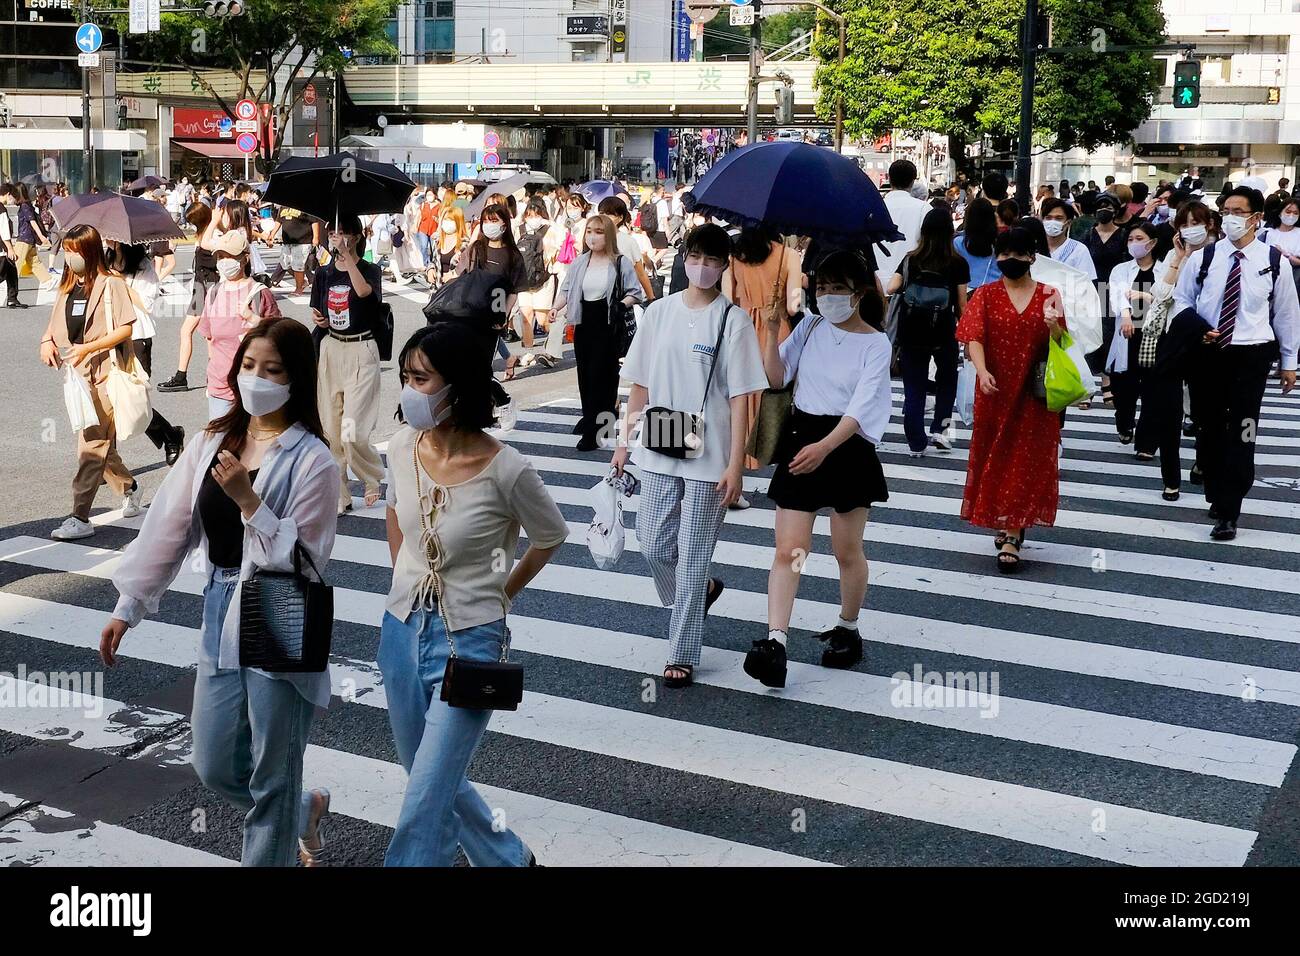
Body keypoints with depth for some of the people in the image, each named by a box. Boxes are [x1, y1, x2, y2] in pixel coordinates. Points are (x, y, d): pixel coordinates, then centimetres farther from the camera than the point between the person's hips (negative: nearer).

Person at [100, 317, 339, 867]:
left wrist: (248, 500, -26)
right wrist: (128, 606, 9)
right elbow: (167, 529, 8)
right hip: (221, 616, 6)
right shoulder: (211, 444, 5)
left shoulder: (311, 460, -13)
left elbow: (304, 560, -18)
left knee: (271, 779, 5)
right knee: (215, 769, 15)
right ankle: (304, 810, 41)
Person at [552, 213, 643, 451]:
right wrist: (554, 308, -9)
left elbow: (636, 293, -2)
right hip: (584, 325, 5)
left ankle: (592, 431, -6)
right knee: (585, 374, 10)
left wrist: (620, 305, -19)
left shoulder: (621, 263, -4)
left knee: (601, 375, -7)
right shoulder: (579, 263, 9)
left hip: (608, 326, -5)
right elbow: (566, 290, 8)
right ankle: (591, 417, 29)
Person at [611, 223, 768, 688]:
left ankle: (682, 656, 12)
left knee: (693, 557, 1)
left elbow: (739, 398, -9)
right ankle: (701, 592, 40)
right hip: (659, 450, 4)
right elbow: (640, 384, 10)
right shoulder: (659, 312, 5)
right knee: (653, 546, 9)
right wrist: (625, 441, 8)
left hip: (708, 457, -4)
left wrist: (735, 464, -13)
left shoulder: (733, 321, -7)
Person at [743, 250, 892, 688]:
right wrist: (773, 332, -11)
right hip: (801, 439, 3)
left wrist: (825, 446, -30)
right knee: (789, 549, -7)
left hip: (847, 445, -3)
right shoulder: (810, 326, 8)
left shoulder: (875, 343, -5)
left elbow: (860, 406, -16)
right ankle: (775, 641, -15)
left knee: (847, 551, 9)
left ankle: (847, 629, 31)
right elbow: (776, 378, 3)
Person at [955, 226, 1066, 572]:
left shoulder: (1048, 295, 2)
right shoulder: (985, 295, 2)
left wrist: (1053, 326, -21)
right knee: (996, 457, 8)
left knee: (1027, 460, -2)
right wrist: (982, 371, -28)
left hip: (1035, 394, -1)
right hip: (996, 391, 1)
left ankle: (1011, 537, 0)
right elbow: (973, 337, -10)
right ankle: (1007, 525, 25)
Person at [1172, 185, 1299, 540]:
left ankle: (1228, 513, 1)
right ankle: (1217, 496, 30)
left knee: (1240, 435, -4)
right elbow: (1181, 301, 9)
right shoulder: (1201, 258, -1)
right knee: (1208, 430, 12)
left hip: (1251, 356, -2)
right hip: (1207, 354, 2)